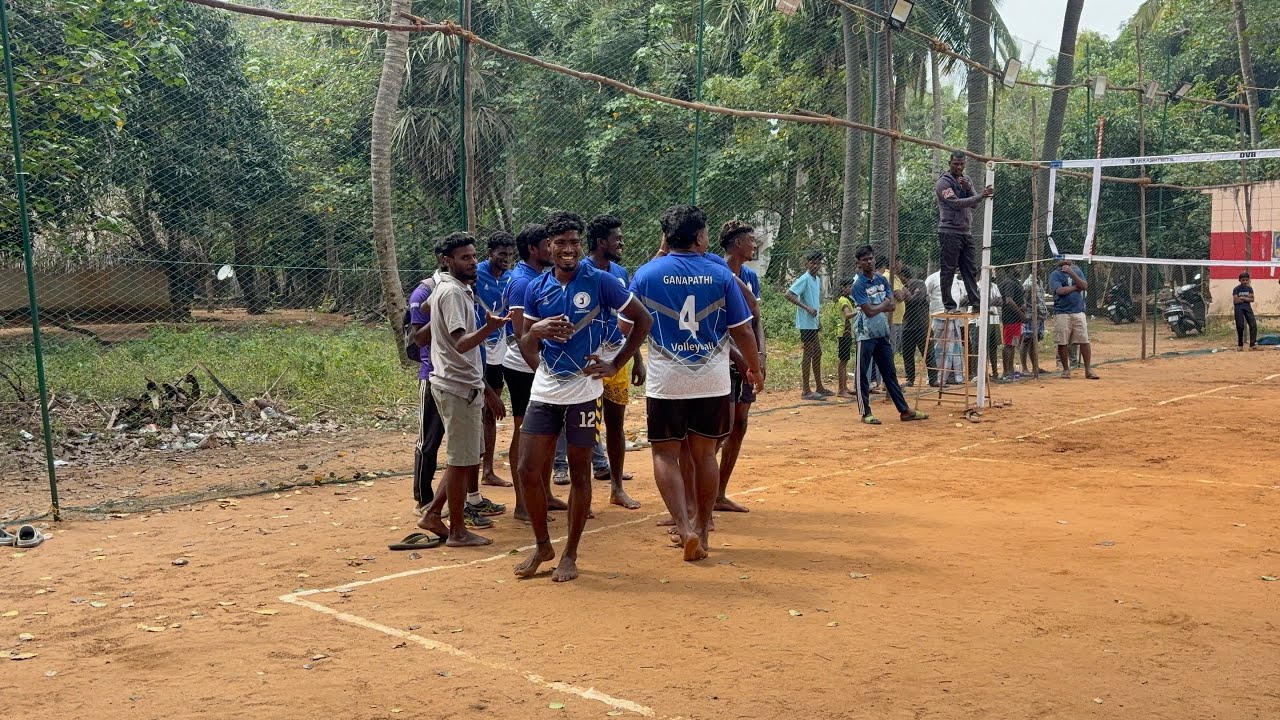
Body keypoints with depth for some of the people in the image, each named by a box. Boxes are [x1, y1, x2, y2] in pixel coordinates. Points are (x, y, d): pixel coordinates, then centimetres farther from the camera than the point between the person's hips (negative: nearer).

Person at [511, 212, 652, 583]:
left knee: (579, 472, 5)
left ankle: (570, 555, 18)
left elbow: (643, 320, -1)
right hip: (544, 392, 4)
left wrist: (615, 365, -5)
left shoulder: (600, 282, -6)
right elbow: (526, 343, 12)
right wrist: (535, 332, -12)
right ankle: (542, 545, 22)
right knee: (528, 471, 1)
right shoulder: (536, 289, 5)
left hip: (583, 392, -3)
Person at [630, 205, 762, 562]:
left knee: (666, 454, 7)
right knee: (704, 454, 13)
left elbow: (629, 328, 6)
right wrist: (754, 369, 17)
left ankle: (684, 527, -9)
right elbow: (743, 331, 1)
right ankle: (701, 530, 22)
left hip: (665, 381, -1)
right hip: (713, 382, 1)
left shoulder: (647, 273, -3)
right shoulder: (721, 274, -3)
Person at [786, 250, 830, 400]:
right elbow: (789, 294, -22)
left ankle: (819, 388, 24)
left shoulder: (818, 280, 13)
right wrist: (807, 307, -26)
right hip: (806, 323, -9)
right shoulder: (804, 279, -14)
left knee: (817, 354, 14)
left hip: (814, 323, 9)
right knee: (808, 354, -6)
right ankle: (806, 391, -1)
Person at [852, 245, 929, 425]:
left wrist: (877, 307, -11)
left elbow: (892, 306, 3)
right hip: (866, 334, -6)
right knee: (862, 374, -1)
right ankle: (866, 413, 5)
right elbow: (869, 311, -18)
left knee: (889, 373, 11)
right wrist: (885, 303, -4)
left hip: (883, 334, 7)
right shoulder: (858, 285, -12)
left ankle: (904, 410, 14)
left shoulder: (882, 280, 9)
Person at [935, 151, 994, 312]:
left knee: (970, 270, 5)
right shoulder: (943, 182, -7)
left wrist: (968, 188, -11)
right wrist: (981, 195, -24)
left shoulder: (967, 180, 15)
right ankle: (949, 305, -2)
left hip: (966, 232, 7)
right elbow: (956, 203, -18)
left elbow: (974, 203, 7)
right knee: (949, 270, -5)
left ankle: (975, 302, 6)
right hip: (950, 231, -7)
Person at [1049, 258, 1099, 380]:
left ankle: (1088, 370, 5)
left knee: (1084, 341, -1)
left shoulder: (1076, 271, 11)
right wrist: (1076, 287, -5)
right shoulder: (1055, 275, 0)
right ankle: (1066, 369, 13)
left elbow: (1084, 286, -4)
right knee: (1062, 343, 0)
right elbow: (1060, 290, -15)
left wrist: (1071, 273, -12)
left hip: (1078, 312, 3)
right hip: (1062, 313, -3)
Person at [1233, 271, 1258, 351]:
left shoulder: (1249, 288, 7)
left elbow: (1252, 299, -1)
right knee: (1240, 327, -2)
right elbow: (1236, 301, -12)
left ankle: (1252, 345, -12)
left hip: (1248, 308, 3)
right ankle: (1240, 345, 10)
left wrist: (1242, 298, -11)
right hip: (1239, 309, -3)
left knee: (1253, 325, -10)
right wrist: (1247, 298, -5)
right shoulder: (1236, 289, -3)